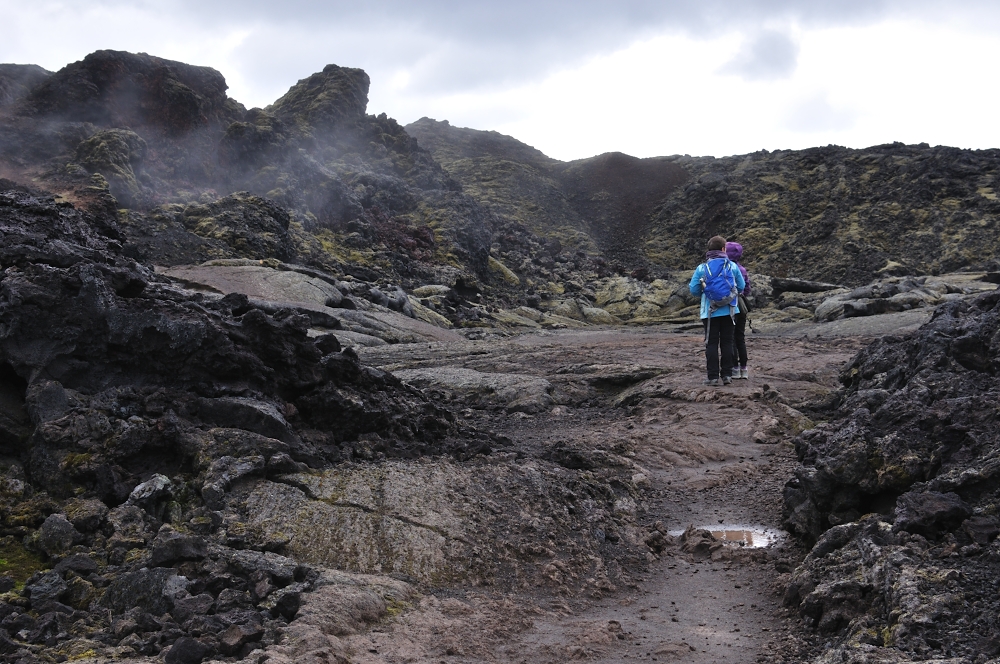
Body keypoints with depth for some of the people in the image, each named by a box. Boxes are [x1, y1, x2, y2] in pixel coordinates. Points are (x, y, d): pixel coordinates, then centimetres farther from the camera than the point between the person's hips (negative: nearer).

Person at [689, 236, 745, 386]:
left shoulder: (702, 268, -4)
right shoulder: (732, 266, 0)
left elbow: (694, 290, -4)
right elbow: (742, 286, 6)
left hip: (710, 312, -1)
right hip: (729, 310, 1)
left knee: (711, 344, 2)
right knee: (727, 342, 10)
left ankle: (714, 377, -2)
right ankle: (727, 375, 10)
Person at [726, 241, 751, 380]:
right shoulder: (743, 270, 6)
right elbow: (747, 290, 10)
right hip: (742, 307, 6)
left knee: (730, 338, 0)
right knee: (741, 338, 13)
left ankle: (735, 368, 0)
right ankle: (743, 368, 16)